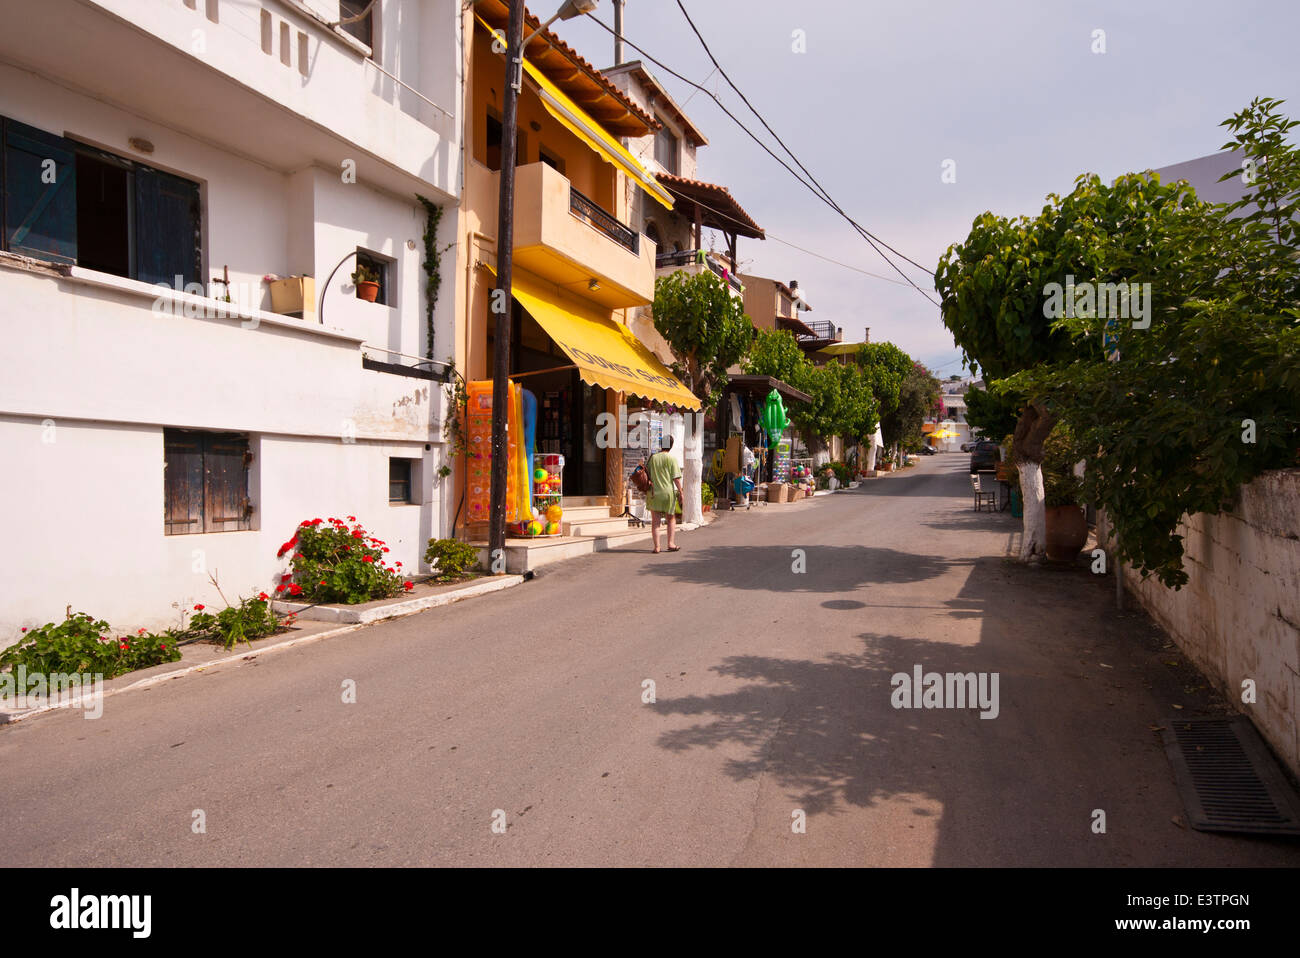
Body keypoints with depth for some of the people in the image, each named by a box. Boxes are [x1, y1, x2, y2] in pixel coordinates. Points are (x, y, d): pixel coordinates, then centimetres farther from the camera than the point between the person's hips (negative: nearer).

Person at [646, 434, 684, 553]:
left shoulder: (652, 458, 4)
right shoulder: (671, 459, -5)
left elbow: (647, 474, 9)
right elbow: (676, 478, -9)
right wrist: (680, 492, -3)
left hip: (654, 493, 2)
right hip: (668, 492, -2)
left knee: (655, 521, 4)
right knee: (671, 519, 15)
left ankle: (656, 546, 1)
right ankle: (671, 543, 10)